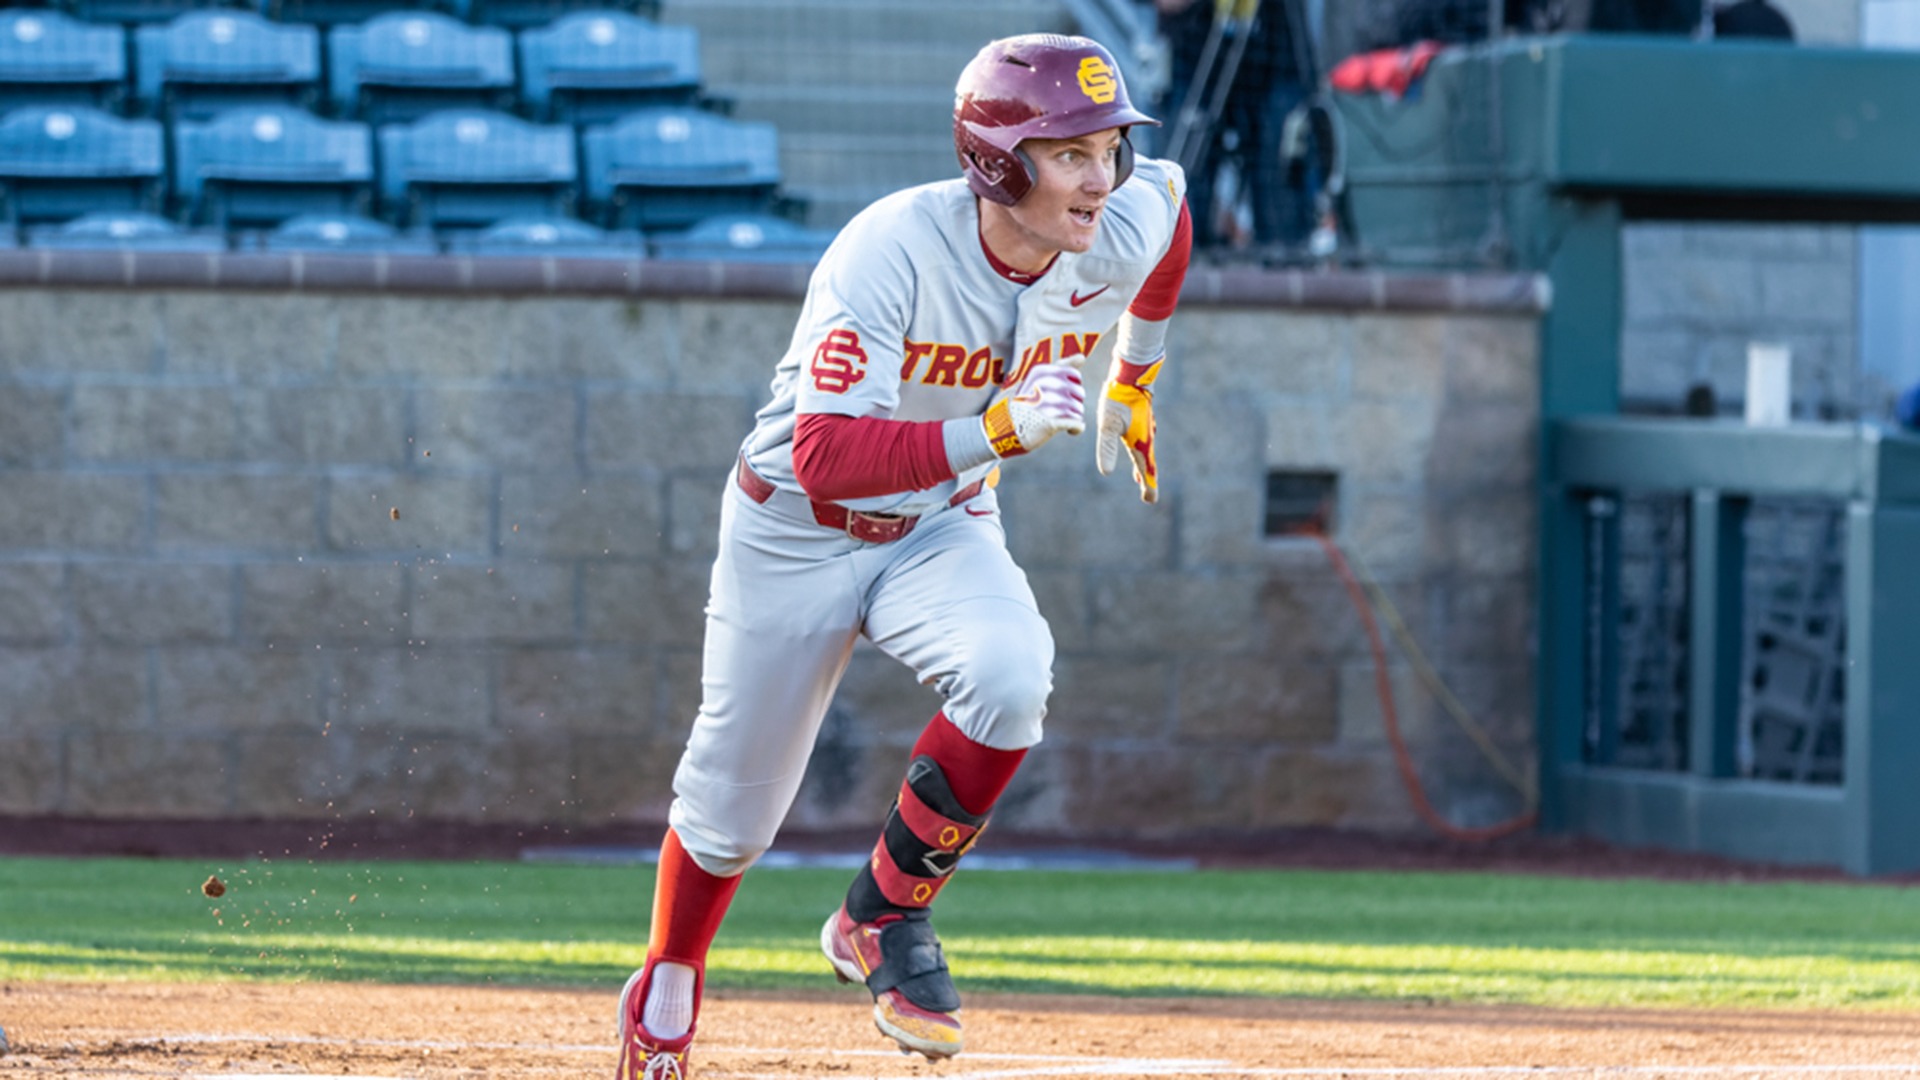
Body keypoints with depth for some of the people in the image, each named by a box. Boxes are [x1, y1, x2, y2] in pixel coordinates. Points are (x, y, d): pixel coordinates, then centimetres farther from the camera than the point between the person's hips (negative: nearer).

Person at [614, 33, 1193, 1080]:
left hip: (943, 525, 3)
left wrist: (1133, 379, 18)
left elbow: (1170, 192, 11)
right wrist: (994, 432, -46)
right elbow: (824, 455, -38)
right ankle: (667, 990, 39)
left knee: (1010, 677, -29)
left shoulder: (1122, 237, -17)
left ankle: (884, 917, -8)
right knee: (736, 805, 7)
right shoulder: (891, 250, -33)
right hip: (798, 529, -3)